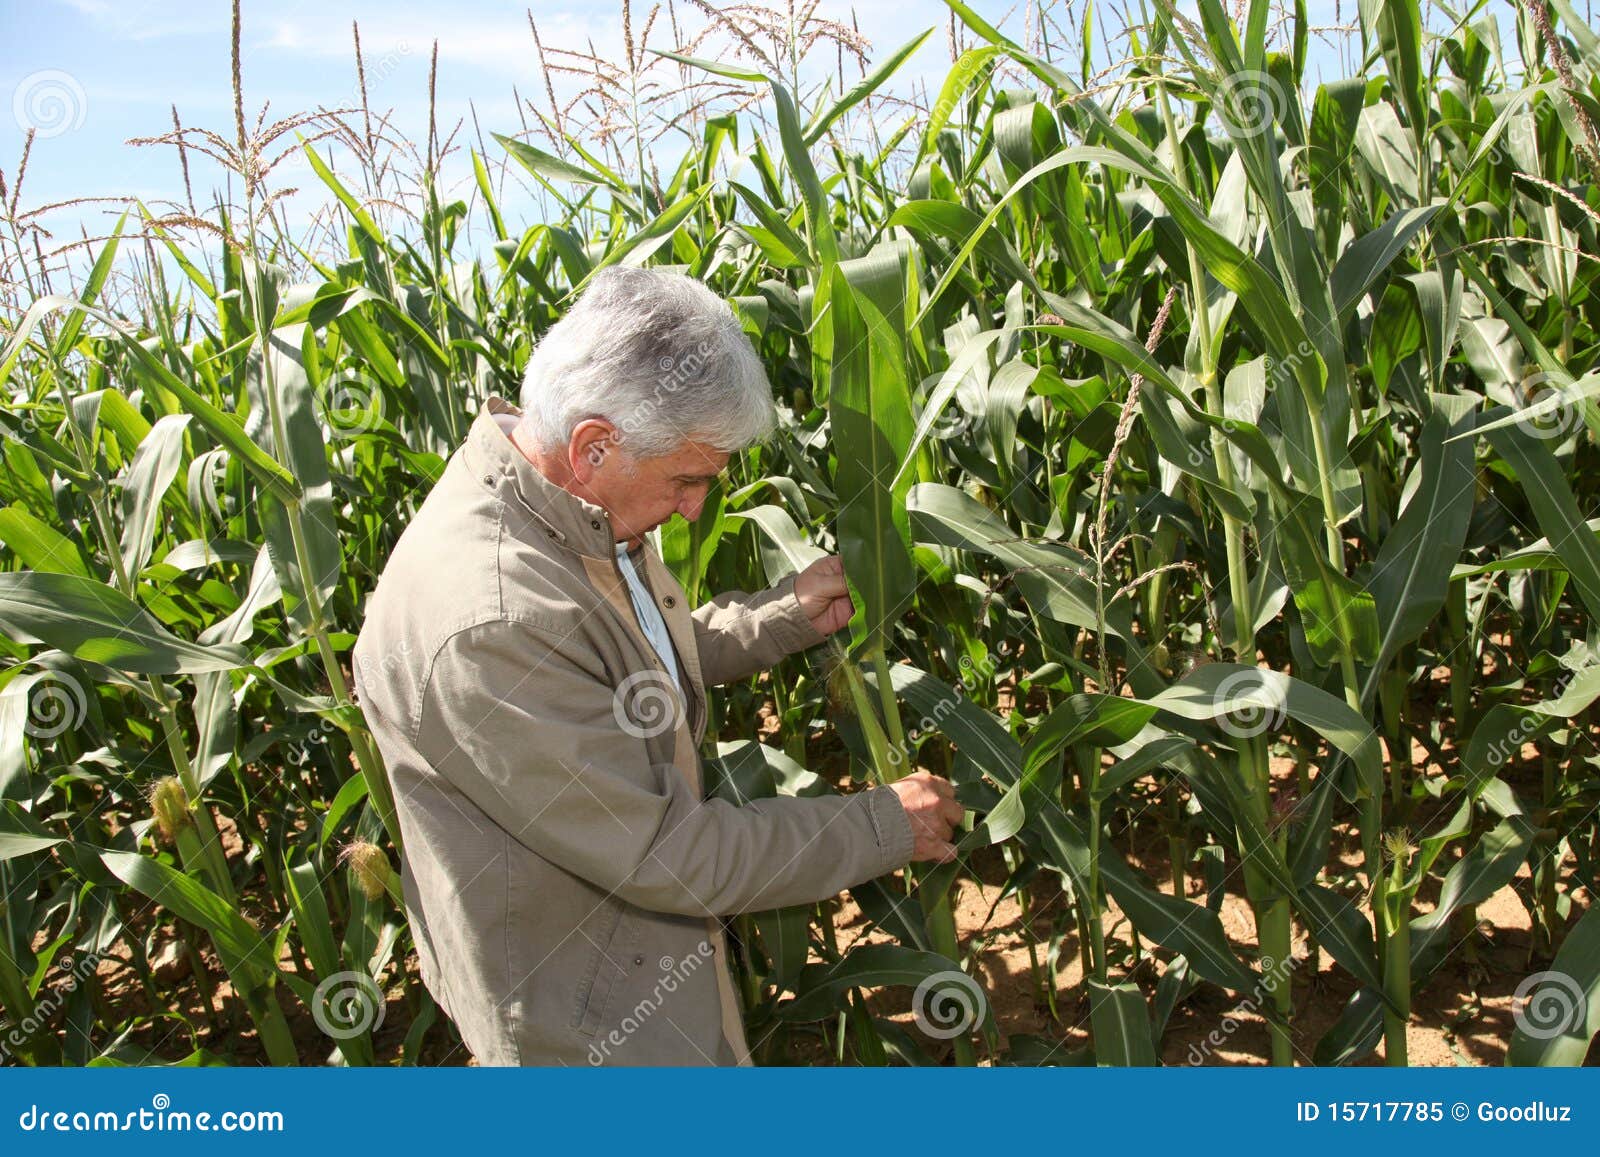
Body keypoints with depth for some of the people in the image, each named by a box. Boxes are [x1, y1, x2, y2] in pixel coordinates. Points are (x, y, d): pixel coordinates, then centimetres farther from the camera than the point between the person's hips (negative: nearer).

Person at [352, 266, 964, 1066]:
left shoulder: (574, 504, -7)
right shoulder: (485, 625, -37)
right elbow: (662, 855, -29)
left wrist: (786, 617, -3)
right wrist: (884, 827, -18)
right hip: (586, 1025, -8)